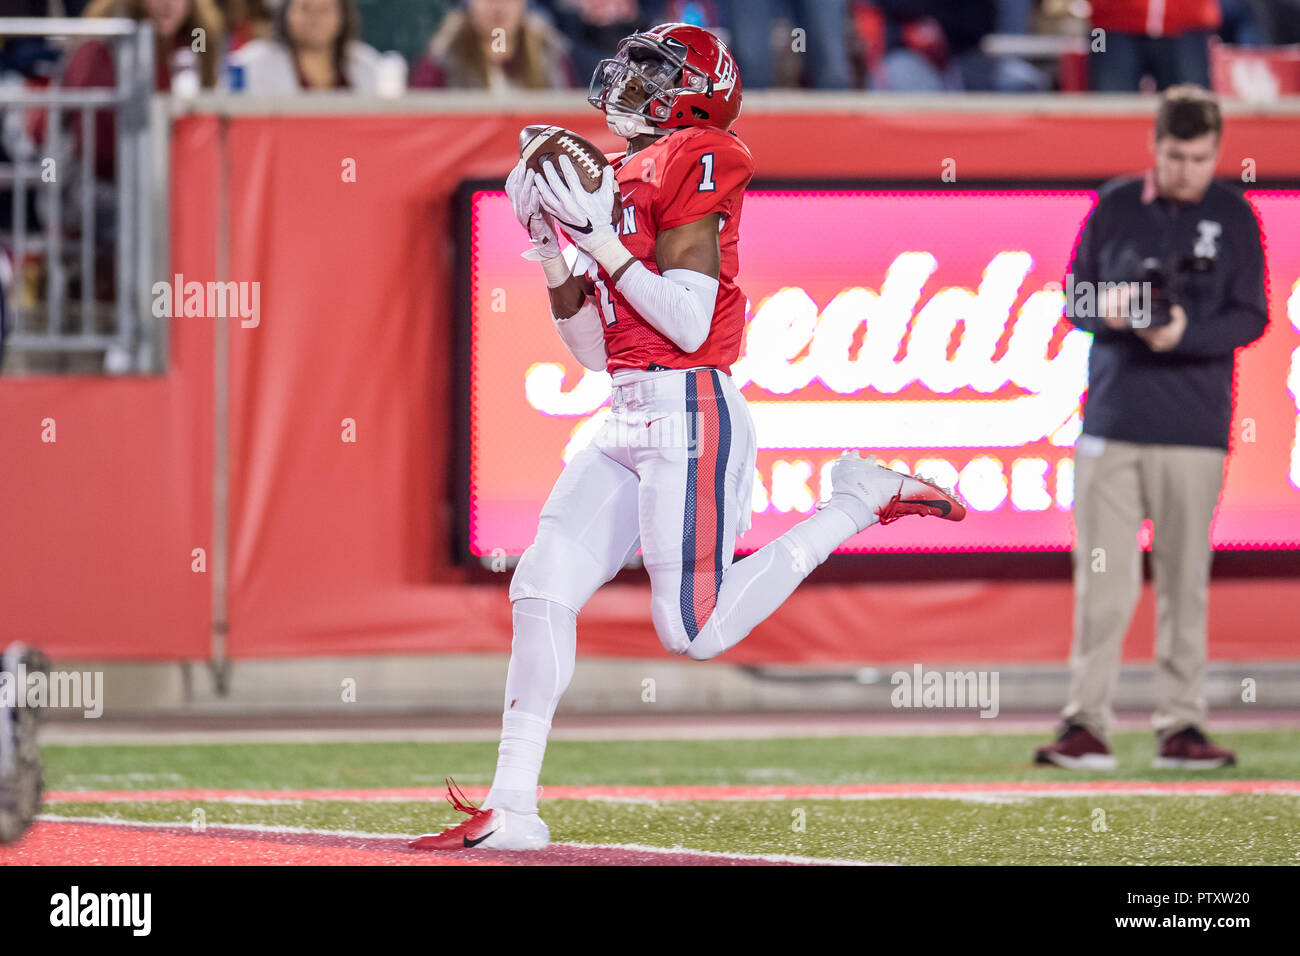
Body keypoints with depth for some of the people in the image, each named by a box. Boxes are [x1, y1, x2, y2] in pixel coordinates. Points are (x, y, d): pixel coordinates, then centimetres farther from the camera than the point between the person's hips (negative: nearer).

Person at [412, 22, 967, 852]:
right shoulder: (624, 178, 18)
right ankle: (513, 809, 2)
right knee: (542, 592, 0)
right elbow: (596, 350, 18)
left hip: (688, 416, -9)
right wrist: (553, 250, 9)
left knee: (695, 632, -10)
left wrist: (600, 239, -14)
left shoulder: (692, 163, -7)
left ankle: (859, 501, 3)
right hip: (630, 423, 9)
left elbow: (690, 322, -16)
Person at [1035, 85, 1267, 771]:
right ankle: (1086, 722, -2)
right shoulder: (1115, 206, 8)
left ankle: (1180, 725, 8)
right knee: (1104, 580, -5)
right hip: (1112, 421, 0)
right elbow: (1074, 301, 12)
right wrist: (1105, 308, -11)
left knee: (1186, 582, 3)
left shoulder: (1233, 216, 5)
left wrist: (1186, 334, -16)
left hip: (1194, 428, 0)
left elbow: (1250, 317, 2)